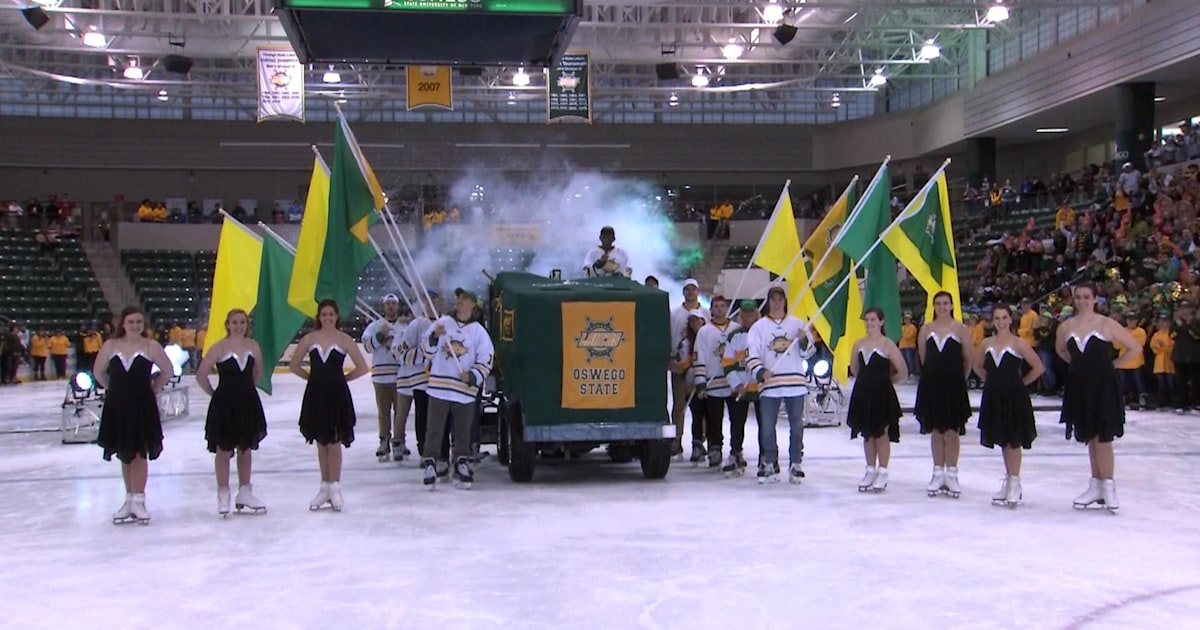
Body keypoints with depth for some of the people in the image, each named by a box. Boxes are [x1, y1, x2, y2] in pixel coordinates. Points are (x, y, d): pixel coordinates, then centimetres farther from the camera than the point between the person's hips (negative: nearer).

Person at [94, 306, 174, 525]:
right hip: (117, 406, 2)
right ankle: (130, 499, 20)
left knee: (139, 454, 0)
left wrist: (153, 389, 3)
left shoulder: (150, 347, -5)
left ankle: (138, 501, 6)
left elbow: (168, 371, 4)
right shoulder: (110, 346, 0)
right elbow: (99, 373, 10)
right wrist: (115, 389, 6)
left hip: (143, 406, -2)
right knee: (124, 454, 11)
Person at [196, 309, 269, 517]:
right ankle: (223, 495, 12)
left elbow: (258, 373, 15)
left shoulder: (253, 346, 1)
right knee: (224, 450, 3)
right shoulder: (219, 347, -10)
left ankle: (245, 492, 22)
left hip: (248, 402, 4)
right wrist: (213, 393, -2)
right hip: (225, 404, -4)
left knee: (245, 449, 12)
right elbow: (201, 375, -10)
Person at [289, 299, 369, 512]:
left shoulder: (344, 340, -3)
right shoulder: (310, 339, 2)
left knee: (334, 442, -1)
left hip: (337, 394, -3)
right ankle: (325, 488, 18)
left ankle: (335, 488, 6)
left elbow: (362, 367, -2)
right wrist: (313, 377, 4)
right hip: (316, 394, 3)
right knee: (321, 442, 10)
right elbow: (293, 365, 8)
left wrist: (342, 378, 1)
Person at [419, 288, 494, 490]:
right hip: (439, 388, 0)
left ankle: (462, 467, 17)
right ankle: (429, 465, 9)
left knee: (463, 432, 7)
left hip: (465, 391, 0)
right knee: (434, 430, 1)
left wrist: (472, 377, -13)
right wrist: (434, 337, -11)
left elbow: (486, 362, 4)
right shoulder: (443, 323, 6)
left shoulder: (478, 331, 4)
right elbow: (427, 350, 9)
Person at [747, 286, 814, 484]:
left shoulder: (798, 324, 8)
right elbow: (752, 355, 0)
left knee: (796, 426, 4)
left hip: (795, 383, 0)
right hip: (769, 384, 0)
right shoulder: (759, 327, 6)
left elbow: (807, 353, 10)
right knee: (767, 427, 0)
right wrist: (760, 371, -17)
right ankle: (770, 465, 11)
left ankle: (795, 465, 13)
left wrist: (804, 340, -11)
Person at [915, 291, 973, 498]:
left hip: (953, 385, -3)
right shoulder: (926, 329, 4)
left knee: (952, 431, 1)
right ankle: (938, 474, 16)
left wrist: (960, 378, 7)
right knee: (935, 430, 8)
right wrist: (934, 373, 12)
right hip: (931, 384, 3)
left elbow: (968, 359, 0)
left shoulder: (960, 329, -4)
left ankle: (952, 475, 9)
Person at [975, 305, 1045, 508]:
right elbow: (978, 366, 21)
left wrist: (1022, 382, -4)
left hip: (1014, 397, -5)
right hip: (994, 396, 5)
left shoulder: (1018, 343, -8)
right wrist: (991, 380, 10)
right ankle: (1008, 481, 23)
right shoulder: (987, 343, 5)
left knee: (1013, 441, -2)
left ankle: (1015, 483, 4)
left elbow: (1039, 367, -10)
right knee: (1003, 440, 12)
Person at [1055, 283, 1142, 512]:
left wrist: (1113, 364, -3)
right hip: (1078, 386, 4)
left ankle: (1108, 487, 2)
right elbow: (1060, 350, 23)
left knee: (1102, 437, -6)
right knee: (1089, 437, 10)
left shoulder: (1106, 325, -9)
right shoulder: (1066, 327, 3)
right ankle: (1096, 486, 17)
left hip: (1103, 386, -4)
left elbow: (1135, 348, -5)